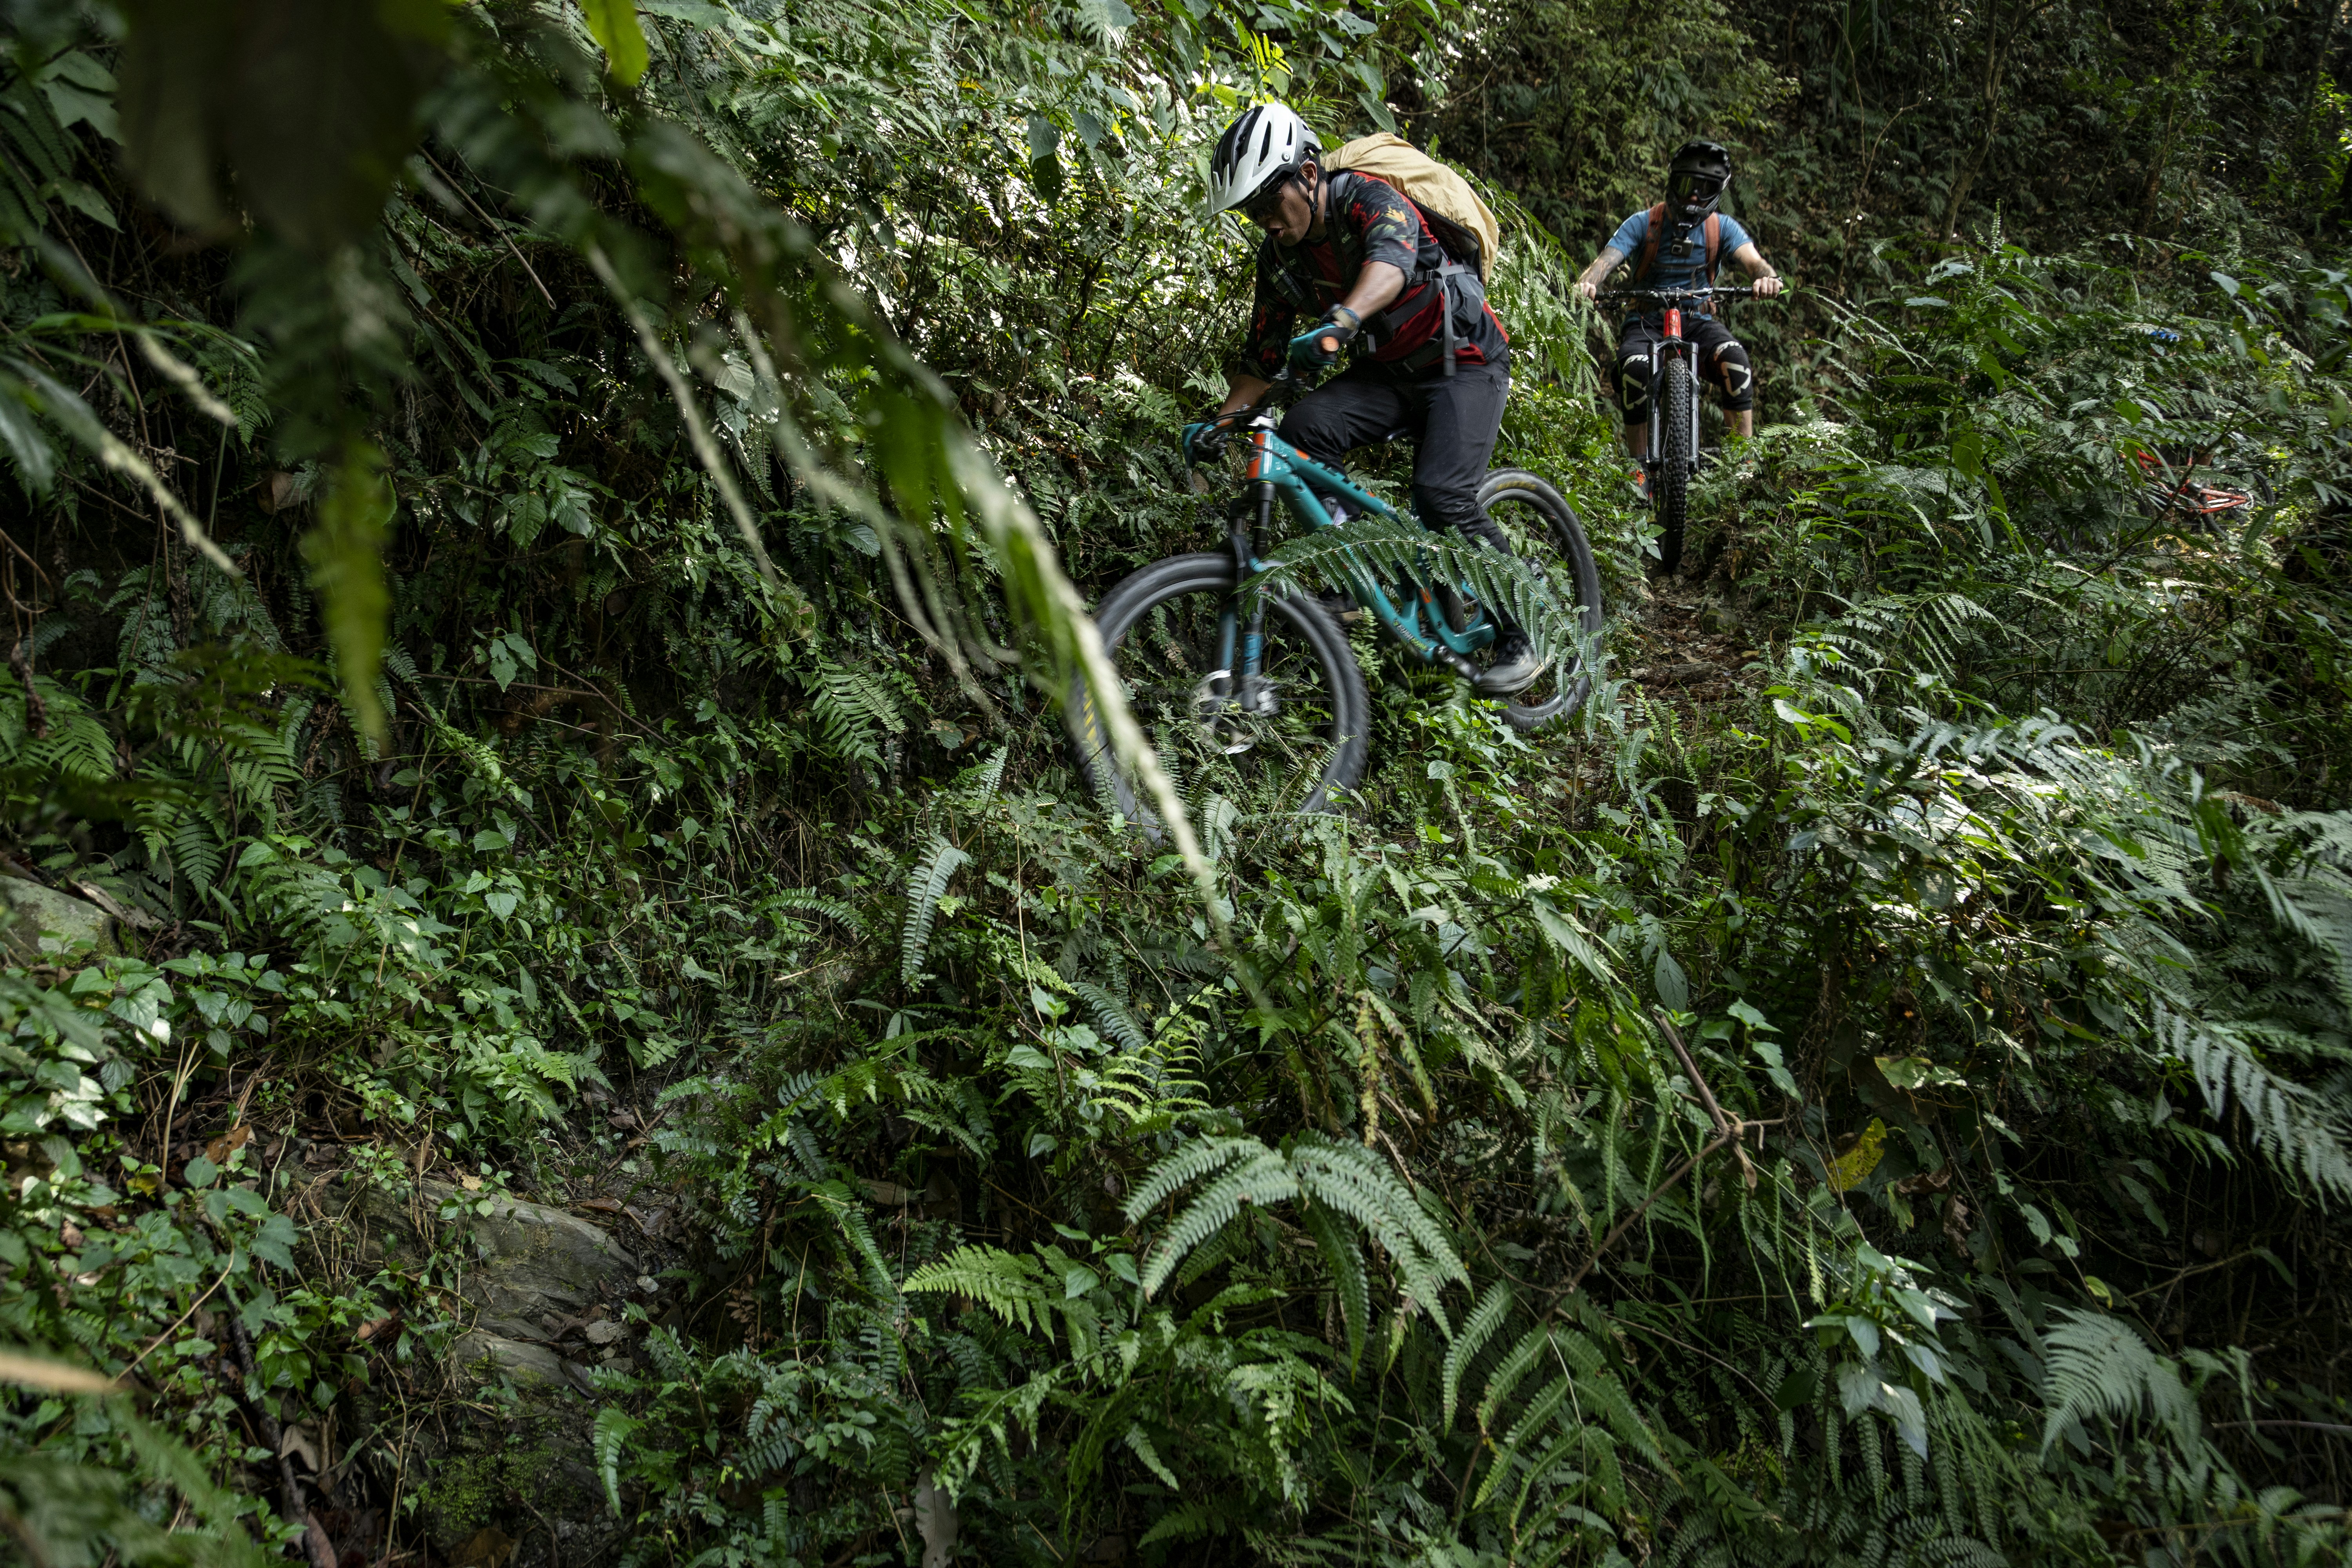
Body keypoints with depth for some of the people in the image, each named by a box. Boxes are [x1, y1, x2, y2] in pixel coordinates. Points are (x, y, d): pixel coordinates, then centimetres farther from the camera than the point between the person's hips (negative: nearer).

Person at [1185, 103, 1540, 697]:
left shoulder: (1371, 200, -21)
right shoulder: (1281, 256, -1)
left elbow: (1391, 262, -45)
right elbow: (1263, 357, 7)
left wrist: (1340, 321, -65)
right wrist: (1220, 420, -9)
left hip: (1464, 363, -6)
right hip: (1384, 371, 6)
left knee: (1442, 496, -25)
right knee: (1301, 429, -21)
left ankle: (1520, 640, -9)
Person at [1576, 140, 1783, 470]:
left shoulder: (1723, 227, 1)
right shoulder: (1643, 224, -3)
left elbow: (1752, 259, -15)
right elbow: (1607, 260, -16)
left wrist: (1767, 276, -41)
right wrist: (1587, 282, -41)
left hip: (1697, 321, 1)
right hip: (1647, 322, -1)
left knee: (1734, 358, -30)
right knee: (1635, 368, -34)